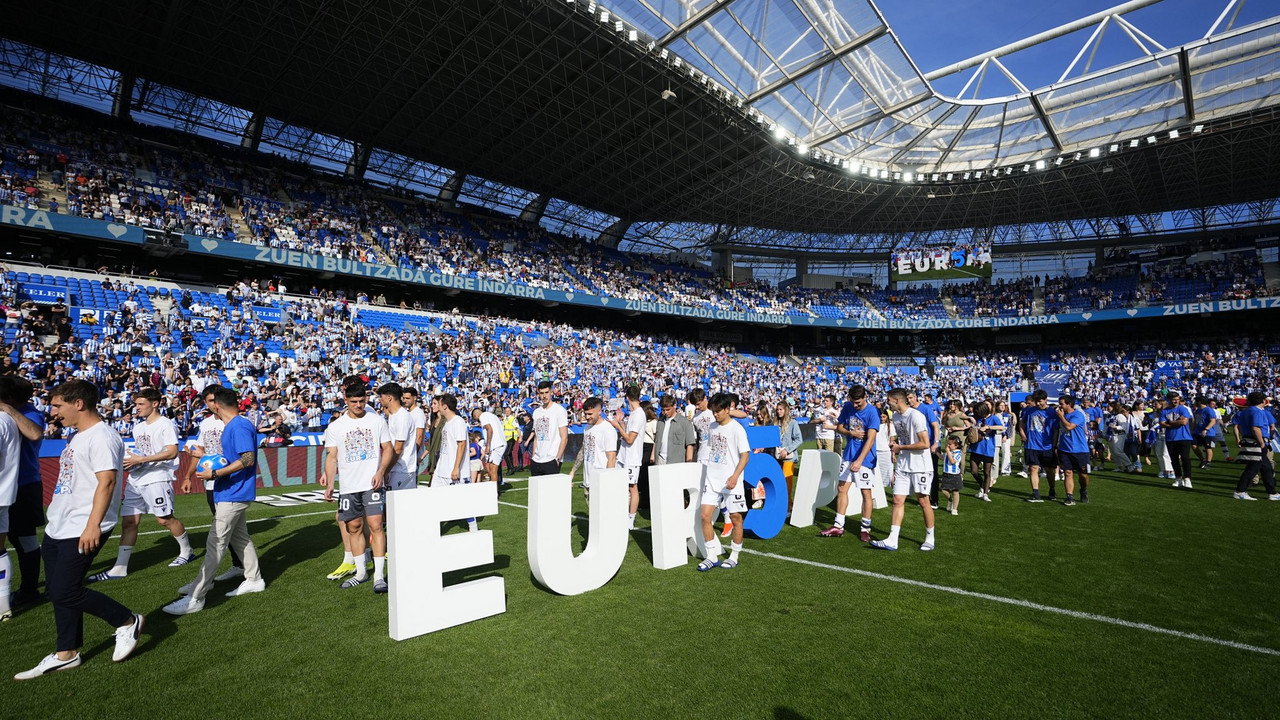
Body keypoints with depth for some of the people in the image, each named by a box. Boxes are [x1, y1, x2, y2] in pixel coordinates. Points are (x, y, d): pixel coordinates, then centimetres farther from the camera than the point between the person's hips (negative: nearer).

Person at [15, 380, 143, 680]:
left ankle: (128, 622, 11)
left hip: (81, 531, -10)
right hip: (58, 529, 10)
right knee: (57, 591, 13)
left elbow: (107, 481, -25)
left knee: (65, 592, -8)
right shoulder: (78, 436, 15)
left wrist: (93, 525, -29)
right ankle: (66, 654, 25)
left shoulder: (102, 437, -17)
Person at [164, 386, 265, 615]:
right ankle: (254, 580, 30)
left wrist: (216, 473, -24)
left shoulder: (240, 426, -20)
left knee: (215, 544, -5)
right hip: (232, 493, 11)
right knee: (240, 537, 19)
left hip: (233, 495, -11)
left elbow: (248, 459, -25)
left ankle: (196, 598, 1)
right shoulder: (232, 426, 12)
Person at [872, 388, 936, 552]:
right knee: (898, 501, 2)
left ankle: (930, 538, 22)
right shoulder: (895, 416, 9)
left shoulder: (916, 416, -18)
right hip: (902, 466, 7)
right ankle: (892, 540, 3)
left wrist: (900, 447, -15)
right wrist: (894, 442, 4)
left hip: (920, 466, -7)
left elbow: (925, 444, -22)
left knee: (923, 501, 4)